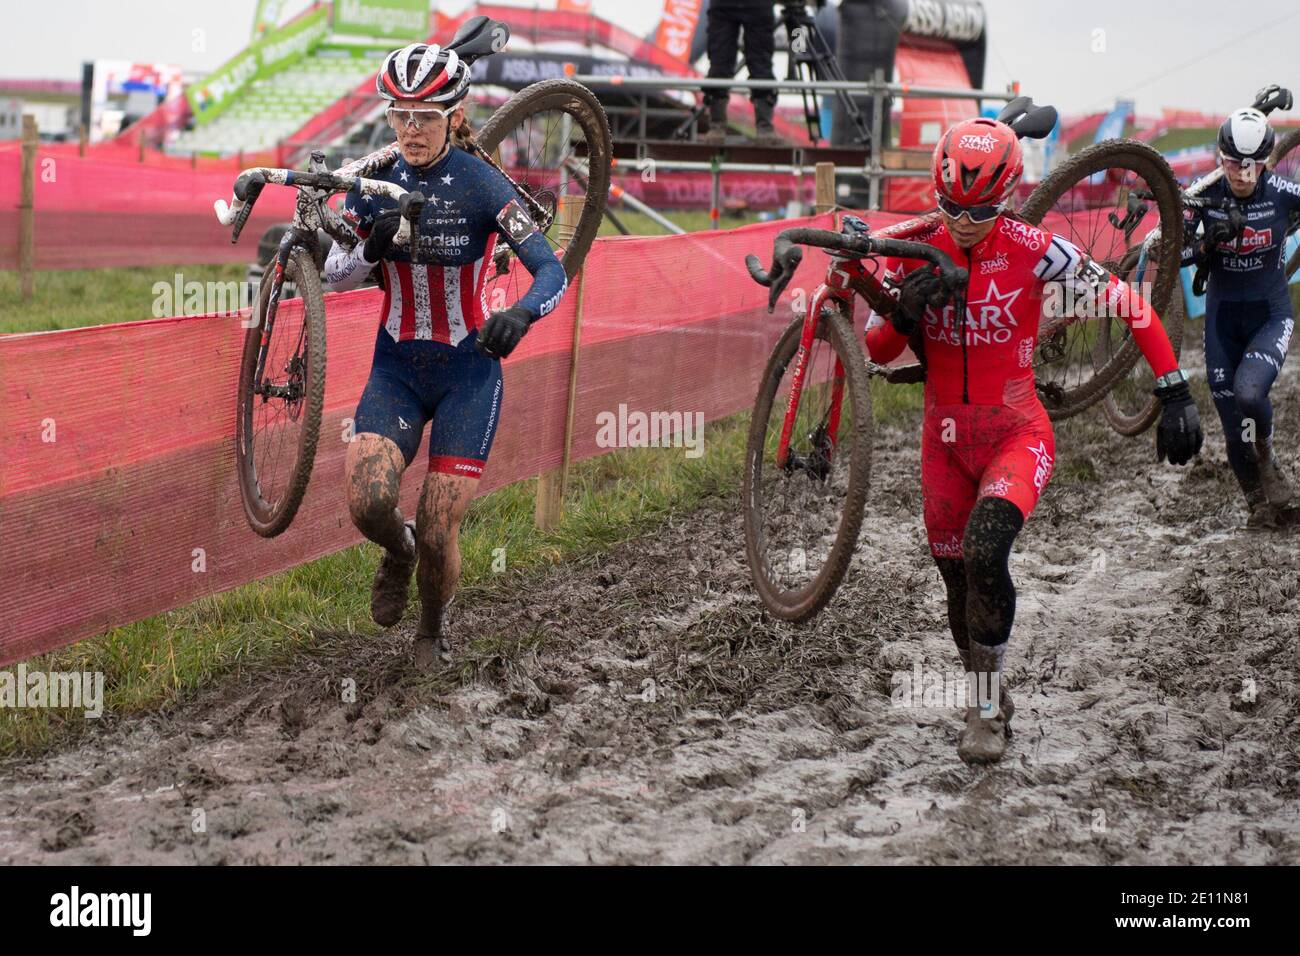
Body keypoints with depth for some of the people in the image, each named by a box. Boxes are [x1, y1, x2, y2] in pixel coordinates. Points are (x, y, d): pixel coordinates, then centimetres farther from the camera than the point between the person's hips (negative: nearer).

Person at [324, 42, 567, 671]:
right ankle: (398, 553, 16)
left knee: (438, 534, -6)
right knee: (368, 503, -22)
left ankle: (432, 630, 27)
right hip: (396, 367, 2)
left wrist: (519, 316, -38)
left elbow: (553, 271, -17)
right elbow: (334, 277, 0)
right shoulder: (373, 180, -4)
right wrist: (372, 248, -22)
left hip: (468, 371, -2)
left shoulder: (483, 186, -13)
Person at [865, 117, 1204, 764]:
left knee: (984, 552, -28)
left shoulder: (1033, 250, -14)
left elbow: (1128, 304, -8)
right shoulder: (917, 251, -4)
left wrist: (1175, 394, -12)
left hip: (1016, 432, -4)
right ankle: (989, 700, 34)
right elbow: (874, 350, 1)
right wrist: (905, 315, -21)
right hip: (945, 437, 4)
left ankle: (987, 708, -12)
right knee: (959, 584, 9)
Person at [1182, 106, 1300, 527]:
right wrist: (1207, 244, -25)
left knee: (1248, 393, -28)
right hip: (1223, 318, 2)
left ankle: (1266, 454, 5)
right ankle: (1259, 503, 25)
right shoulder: (1205, 195, -10)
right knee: (1234, 429, 2)